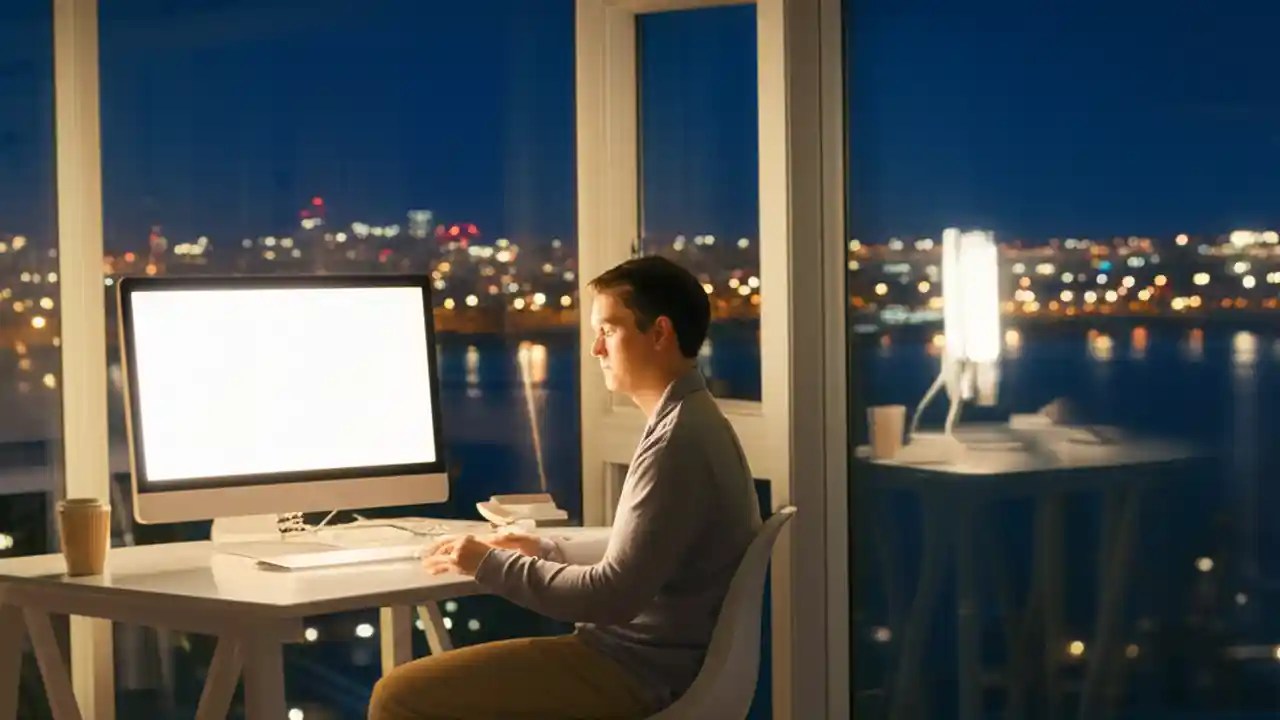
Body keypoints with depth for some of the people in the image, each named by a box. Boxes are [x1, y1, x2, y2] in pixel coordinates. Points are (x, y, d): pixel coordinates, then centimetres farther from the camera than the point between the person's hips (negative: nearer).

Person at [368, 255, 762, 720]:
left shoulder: (677, 441, -19)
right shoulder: (689, 422, 15)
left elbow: (614, 595, -22)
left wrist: (491, 565, -13)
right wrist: (546, 551, 18)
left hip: (635, 672, -11)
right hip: (648, 658, 11)